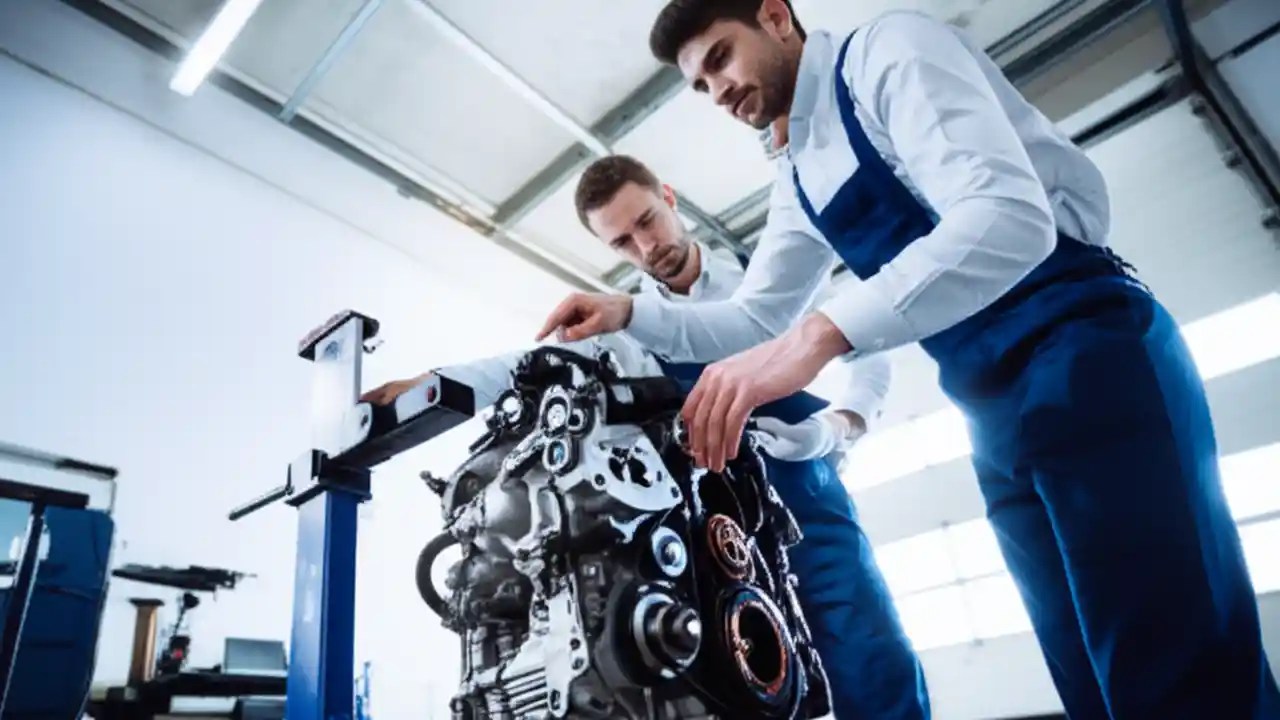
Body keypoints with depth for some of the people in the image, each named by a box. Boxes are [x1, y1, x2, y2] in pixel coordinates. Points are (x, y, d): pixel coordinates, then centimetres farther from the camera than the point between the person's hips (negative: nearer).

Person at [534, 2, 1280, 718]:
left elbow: (1008, 215, -23)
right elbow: (755, 321, 19)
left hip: (1086, 357, -8)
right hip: (997, 417, 8)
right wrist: (630, 313, 4)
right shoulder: (797, 181, 16)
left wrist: (818, 335, -33)